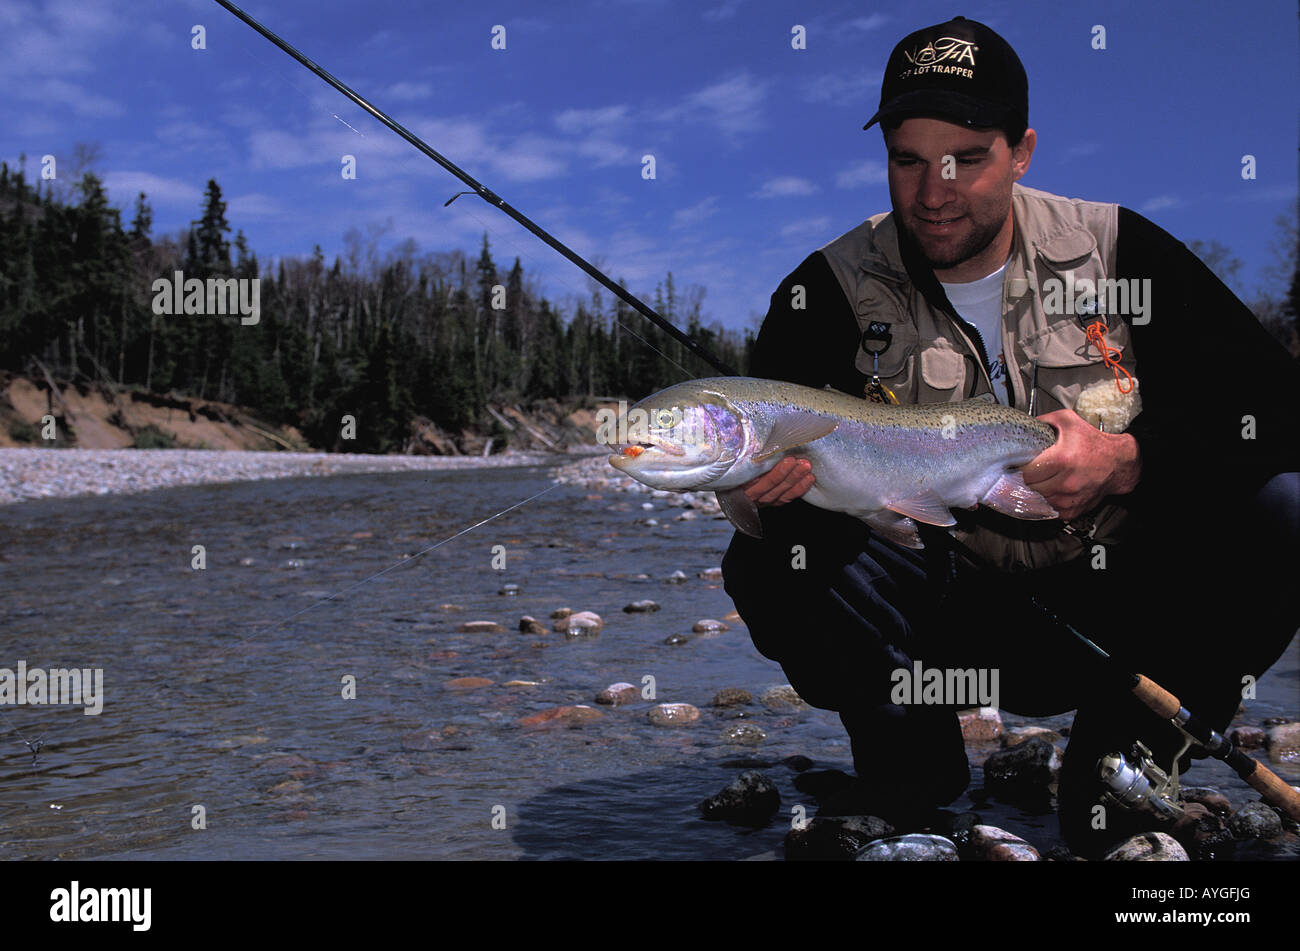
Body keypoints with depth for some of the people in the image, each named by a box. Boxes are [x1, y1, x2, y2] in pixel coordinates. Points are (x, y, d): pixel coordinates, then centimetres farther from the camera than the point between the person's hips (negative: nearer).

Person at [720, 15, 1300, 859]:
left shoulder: (1116, 251, -3)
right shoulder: (834, 290, -5)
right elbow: (763, 452, -8)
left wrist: (1125, 462, -23)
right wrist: (768, 484, -34)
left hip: (1118, 605, 1)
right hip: (950, 613, 0)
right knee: (766, 562, -26)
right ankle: (911, 775, 0)